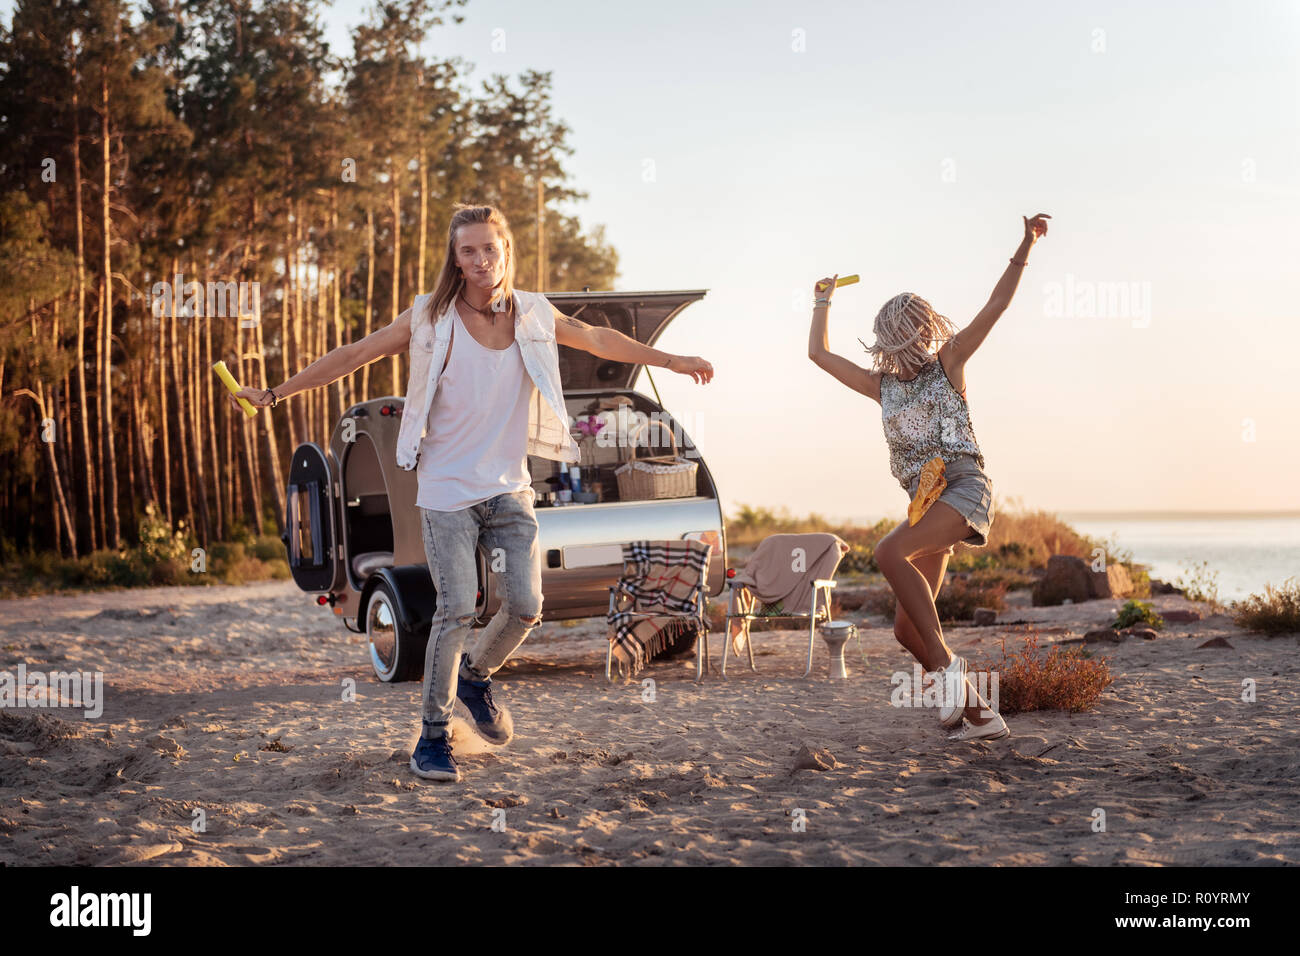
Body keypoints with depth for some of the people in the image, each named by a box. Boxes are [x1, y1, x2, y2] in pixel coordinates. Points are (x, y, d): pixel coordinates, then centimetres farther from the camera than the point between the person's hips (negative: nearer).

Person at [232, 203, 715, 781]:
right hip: (446, 490, -3)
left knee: (526, 606, -4)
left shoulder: (533, 316, 4)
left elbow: (598, 340, 20)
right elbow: (353, 356, -2)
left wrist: (671, 361, 27)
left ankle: (475, 678, 28)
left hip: (509, 487, 3)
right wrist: (274, 394, -3)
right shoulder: (432, 319, -6)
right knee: (457, 611, -11)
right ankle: (433, 735, 4)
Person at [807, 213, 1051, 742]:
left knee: (889, 552, -32)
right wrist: (822, 301, 30)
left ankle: (944, 661, -32)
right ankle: (980, 716, 7)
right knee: (906, 630, -2)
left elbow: (995, 307, -1)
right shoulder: (882, 386, 18)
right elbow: (818, 353, 24)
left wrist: (1025, 248, -9)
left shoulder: (948, 365, 8)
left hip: (965, 486, -6)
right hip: (926, 501, 6)